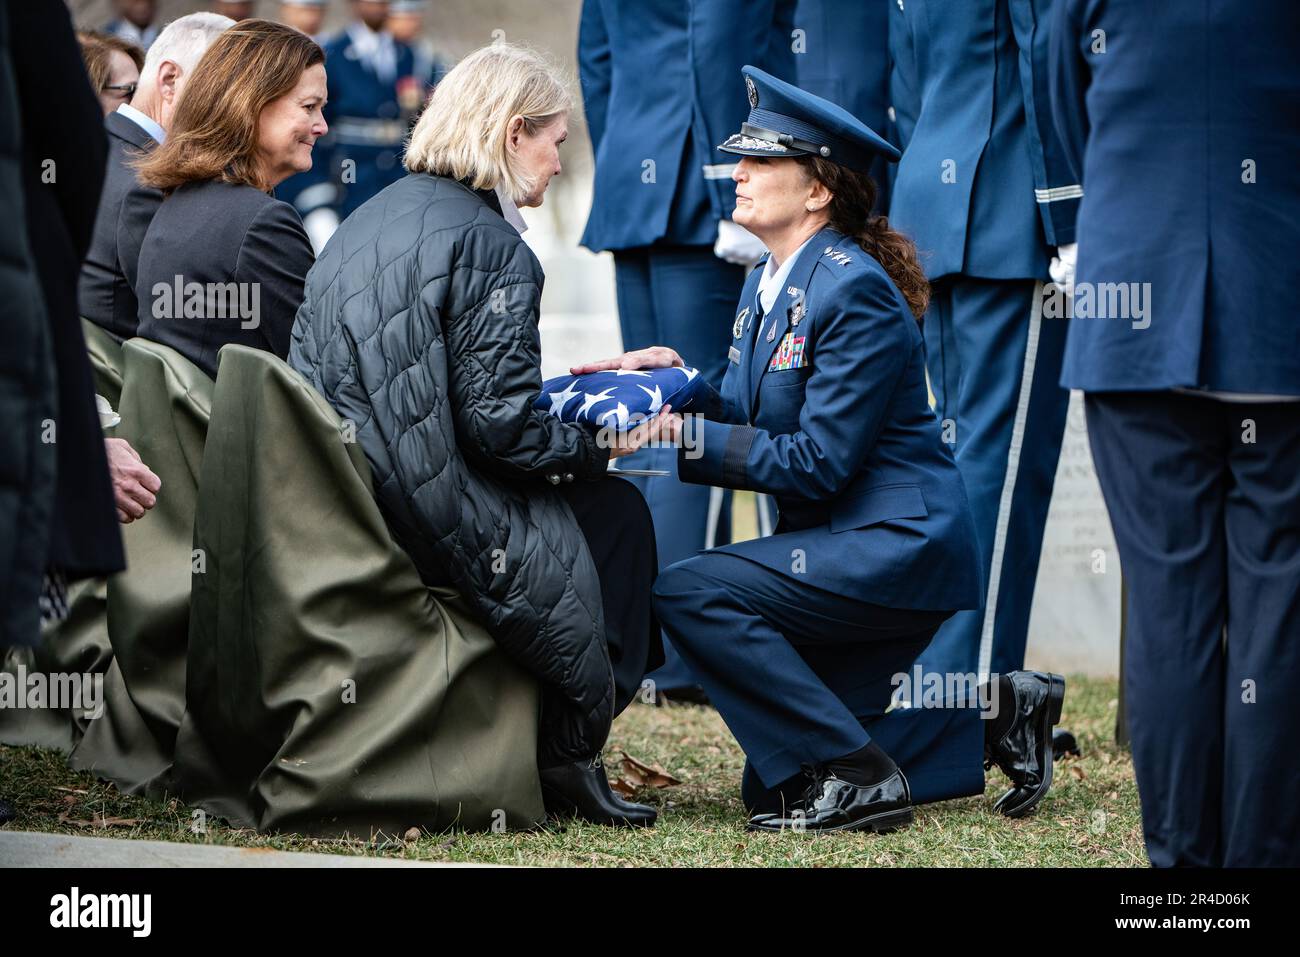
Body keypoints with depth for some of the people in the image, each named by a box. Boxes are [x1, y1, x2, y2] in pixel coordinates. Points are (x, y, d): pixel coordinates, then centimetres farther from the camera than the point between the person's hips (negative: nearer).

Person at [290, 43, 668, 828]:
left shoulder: (370, 219, 14)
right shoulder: (491, 247, -14)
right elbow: (500, 422, -19)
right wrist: (598, 444, -2)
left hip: (339, 499, 9)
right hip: (430, 520, -9)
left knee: (588, 497, 24)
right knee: (614, 512, 12)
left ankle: (562, 755, 21)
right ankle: (569, 758, 14)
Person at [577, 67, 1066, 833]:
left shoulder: (853, 291, -18)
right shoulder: (770, 283, 10)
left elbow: (817, 459, -22)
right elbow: (756, 418, 13)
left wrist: (686, 439, -23)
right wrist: (676, 376, -2)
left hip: (897, 544, -10)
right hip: (836, 543, 10)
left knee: (690, 592, -25)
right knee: (775, 790, 9)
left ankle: (857, 781, -17)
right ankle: (994, 712, 21)